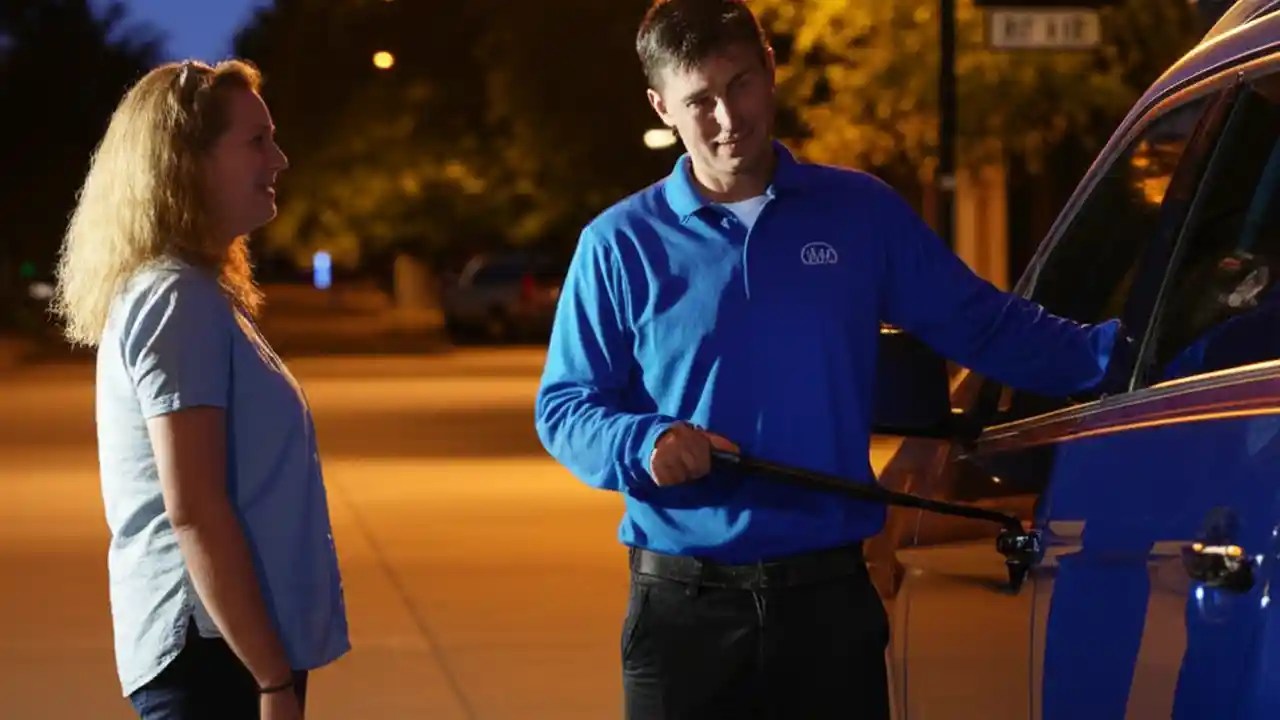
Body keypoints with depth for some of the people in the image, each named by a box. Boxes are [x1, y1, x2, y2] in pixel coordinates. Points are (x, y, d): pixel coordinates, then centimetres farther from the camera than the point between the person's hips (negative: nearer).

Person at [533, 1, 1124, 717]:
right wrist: (643, 444, -17)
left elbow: (983, 326, 8)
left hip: (831, 595, 1)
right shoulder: (621, 243, 1)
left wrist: (1113, 350, -3)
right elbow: (562, 405, 2)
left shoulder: (862, 212, 5)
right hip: (684, 606, -1)